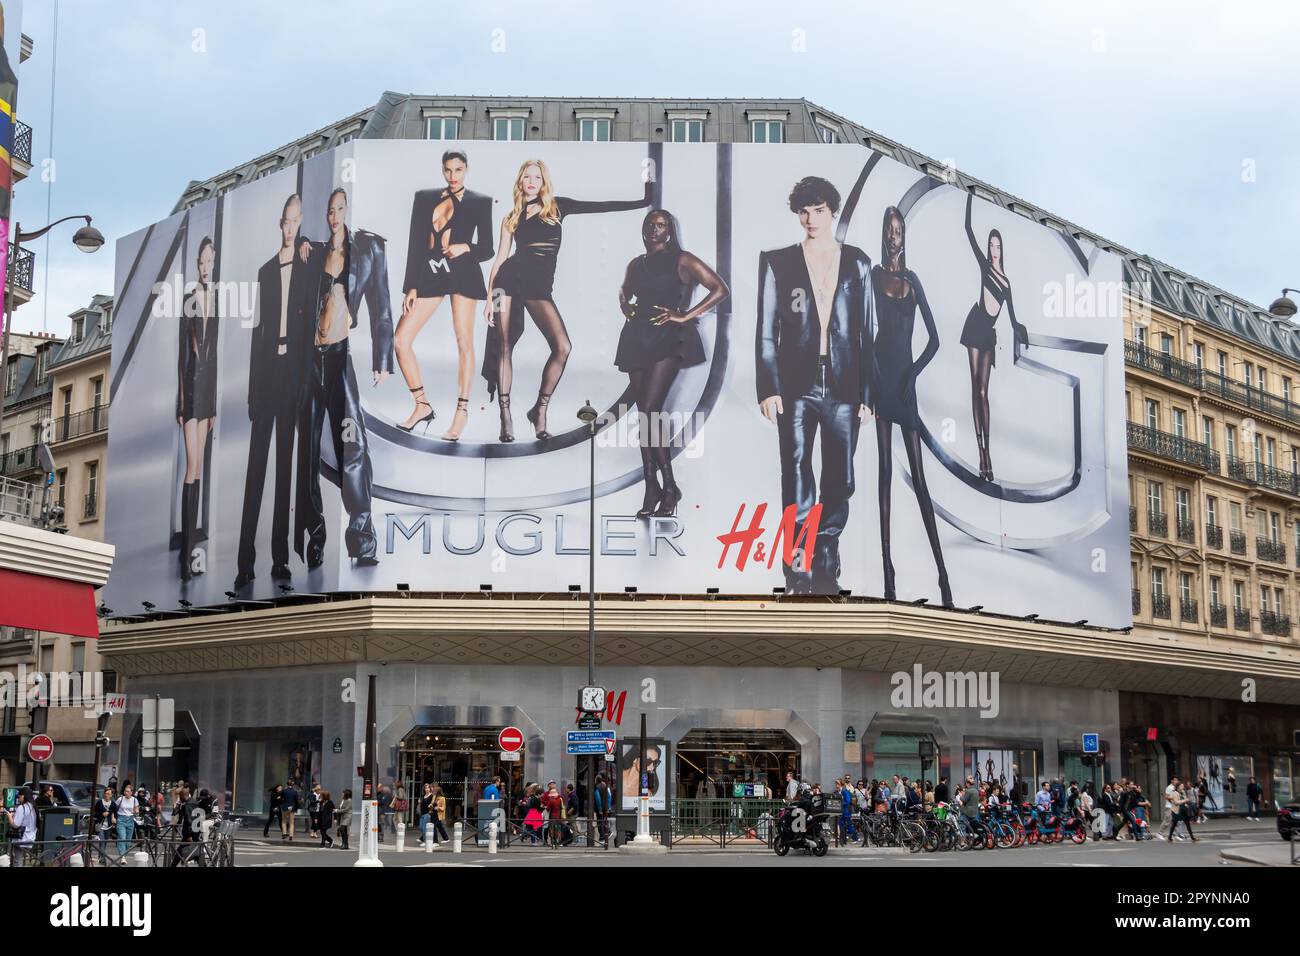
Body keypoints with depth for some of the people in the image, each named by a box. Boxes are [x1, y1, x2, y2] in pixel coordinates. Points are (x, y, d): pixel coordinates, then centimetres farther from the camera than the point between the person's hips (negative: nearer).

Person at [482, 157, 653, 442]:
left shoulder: (557, 206, 11)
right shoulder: (511, 218, 11)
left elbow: (601, 207, 9)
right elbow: (500, 258, 10)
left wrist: (645, 201, 5)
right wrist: (489, 297, 4)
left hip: (539, 287, 0)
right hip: (509, 280, 0)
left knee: (562, 347, -18)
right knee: (505, 346, -3)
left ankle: (540, 410, -5)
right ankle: (505, 416, 3)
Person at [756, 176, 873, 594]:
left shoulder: (857, 263, 9)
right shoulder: (778, 262, 5)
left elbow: (866, 331, 8)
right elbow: (766, 331, 3)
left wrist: (867, 392, 3)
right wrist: (768, 387, -6)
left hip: (843, 387, 2)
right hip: (796, 387, -2)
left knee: (840, 482, 5)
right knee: (797, 482, -2)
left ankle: (826, 569, 16)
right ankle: (798, 573, 3)